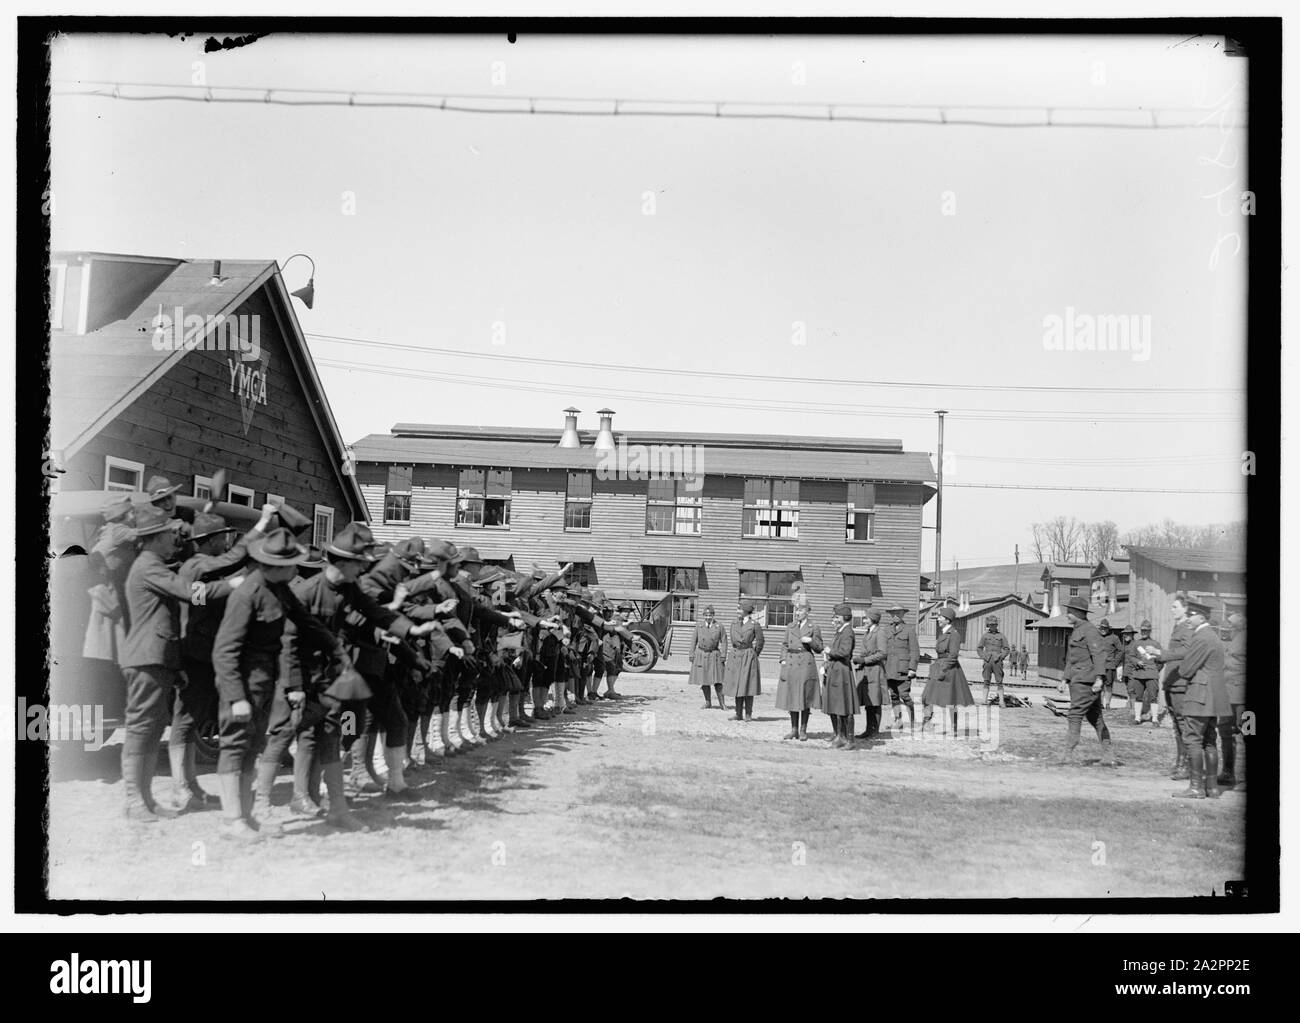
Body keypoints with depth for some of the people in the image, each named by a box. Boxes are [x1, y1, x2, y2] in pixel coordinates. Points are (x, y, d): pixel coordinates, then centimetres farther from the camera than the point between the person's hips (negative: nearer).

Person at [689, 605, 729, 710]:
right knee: (704, 681, 6)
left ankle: (722, 703, 0)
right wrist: (691, 654, 3)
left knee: (717, 680, -6)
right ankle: (708, 703, 17)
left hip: (714, 655, -2)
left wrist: (723, 656, -6)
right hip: (701, 655, 2)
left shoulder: (719, 626, 1)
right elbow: (694, 640, 7)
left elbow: (723, 641, 1)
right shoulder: (699, 626, 5)